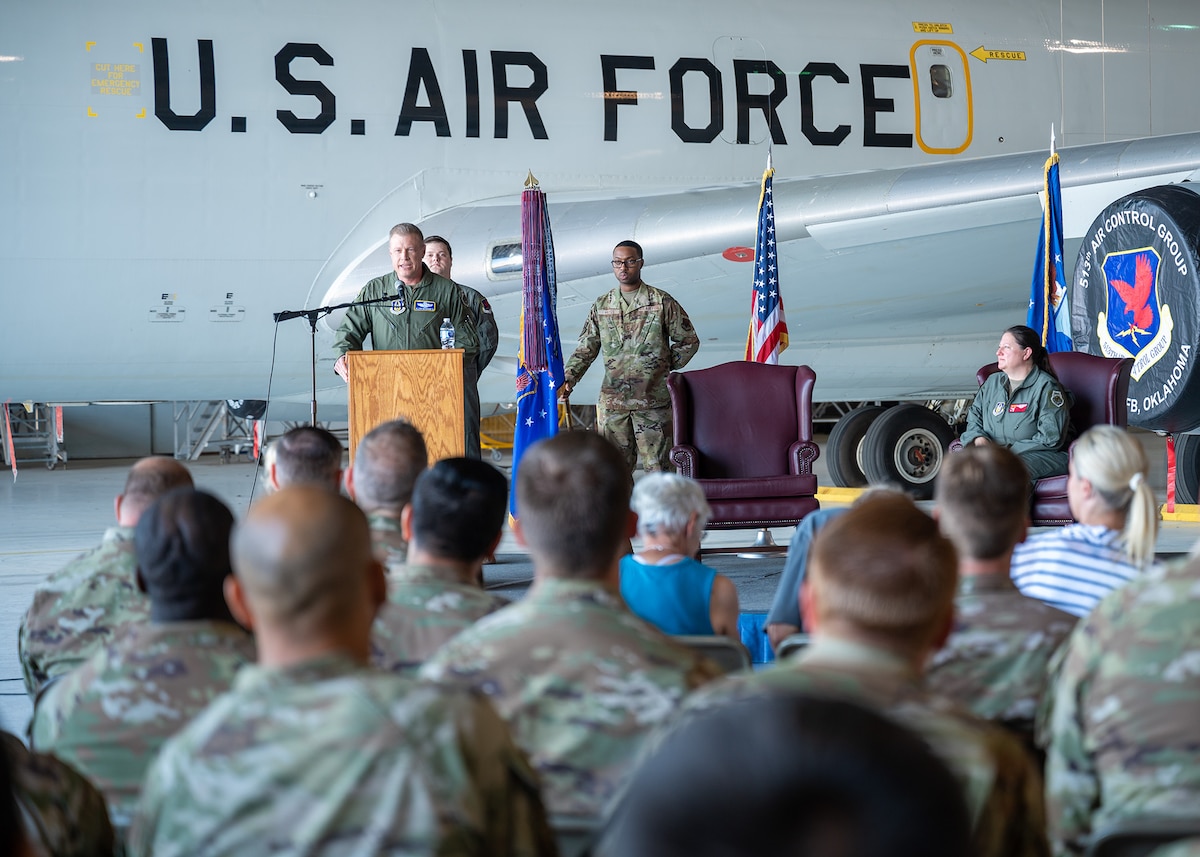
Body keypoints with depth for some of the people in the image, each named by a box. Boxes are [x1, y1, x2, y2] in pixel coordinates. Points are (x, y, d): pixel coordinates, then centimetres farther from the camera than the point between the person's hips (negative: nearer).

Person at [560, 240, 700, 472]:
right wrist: (568, 379, -2)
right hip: (612, 399, 3)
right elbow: (586, 348, 11)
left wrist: (666, 367, 1)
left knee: (657, 465, -2)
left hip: (653, 400, -3)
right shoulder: (602, 306, 11)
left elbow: (689, 341, 7)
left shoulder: (662, 302, 1)